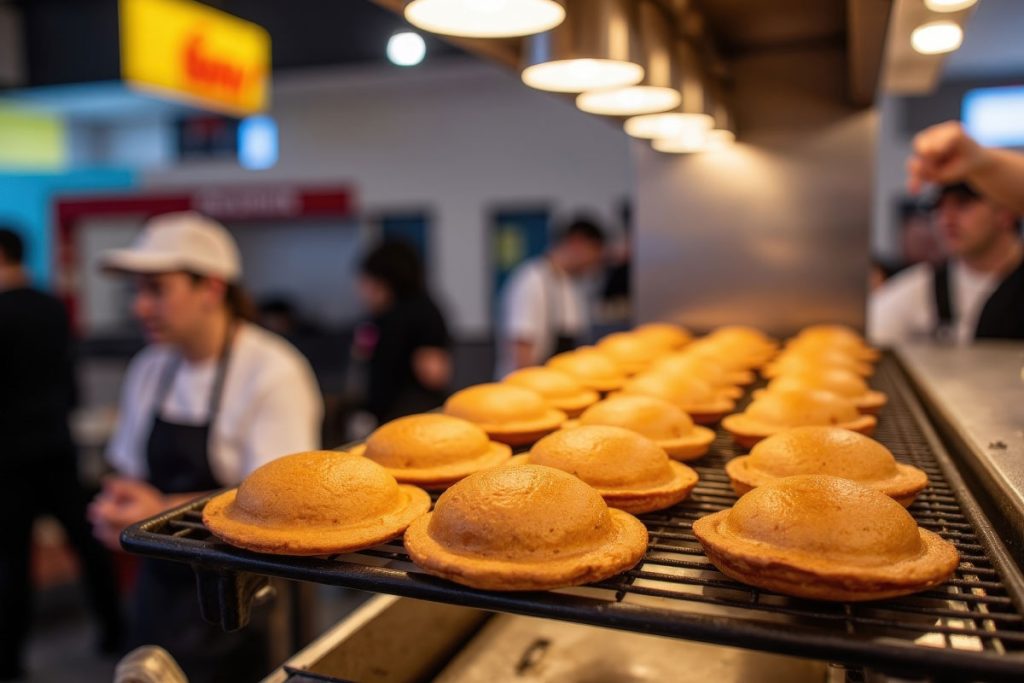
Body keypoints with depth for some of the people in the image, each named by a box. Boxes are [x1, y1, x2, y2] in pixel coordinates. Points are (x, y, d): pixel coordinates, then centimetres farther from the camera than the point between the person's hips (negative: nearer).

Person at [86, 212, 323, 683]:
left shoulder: (273, 373, -17)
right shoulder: (148, 369, 4)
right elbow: (131, 472, 13)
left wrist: (163, 510, -25)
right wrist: (115, 511, -8)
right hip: (162, 586, 6)